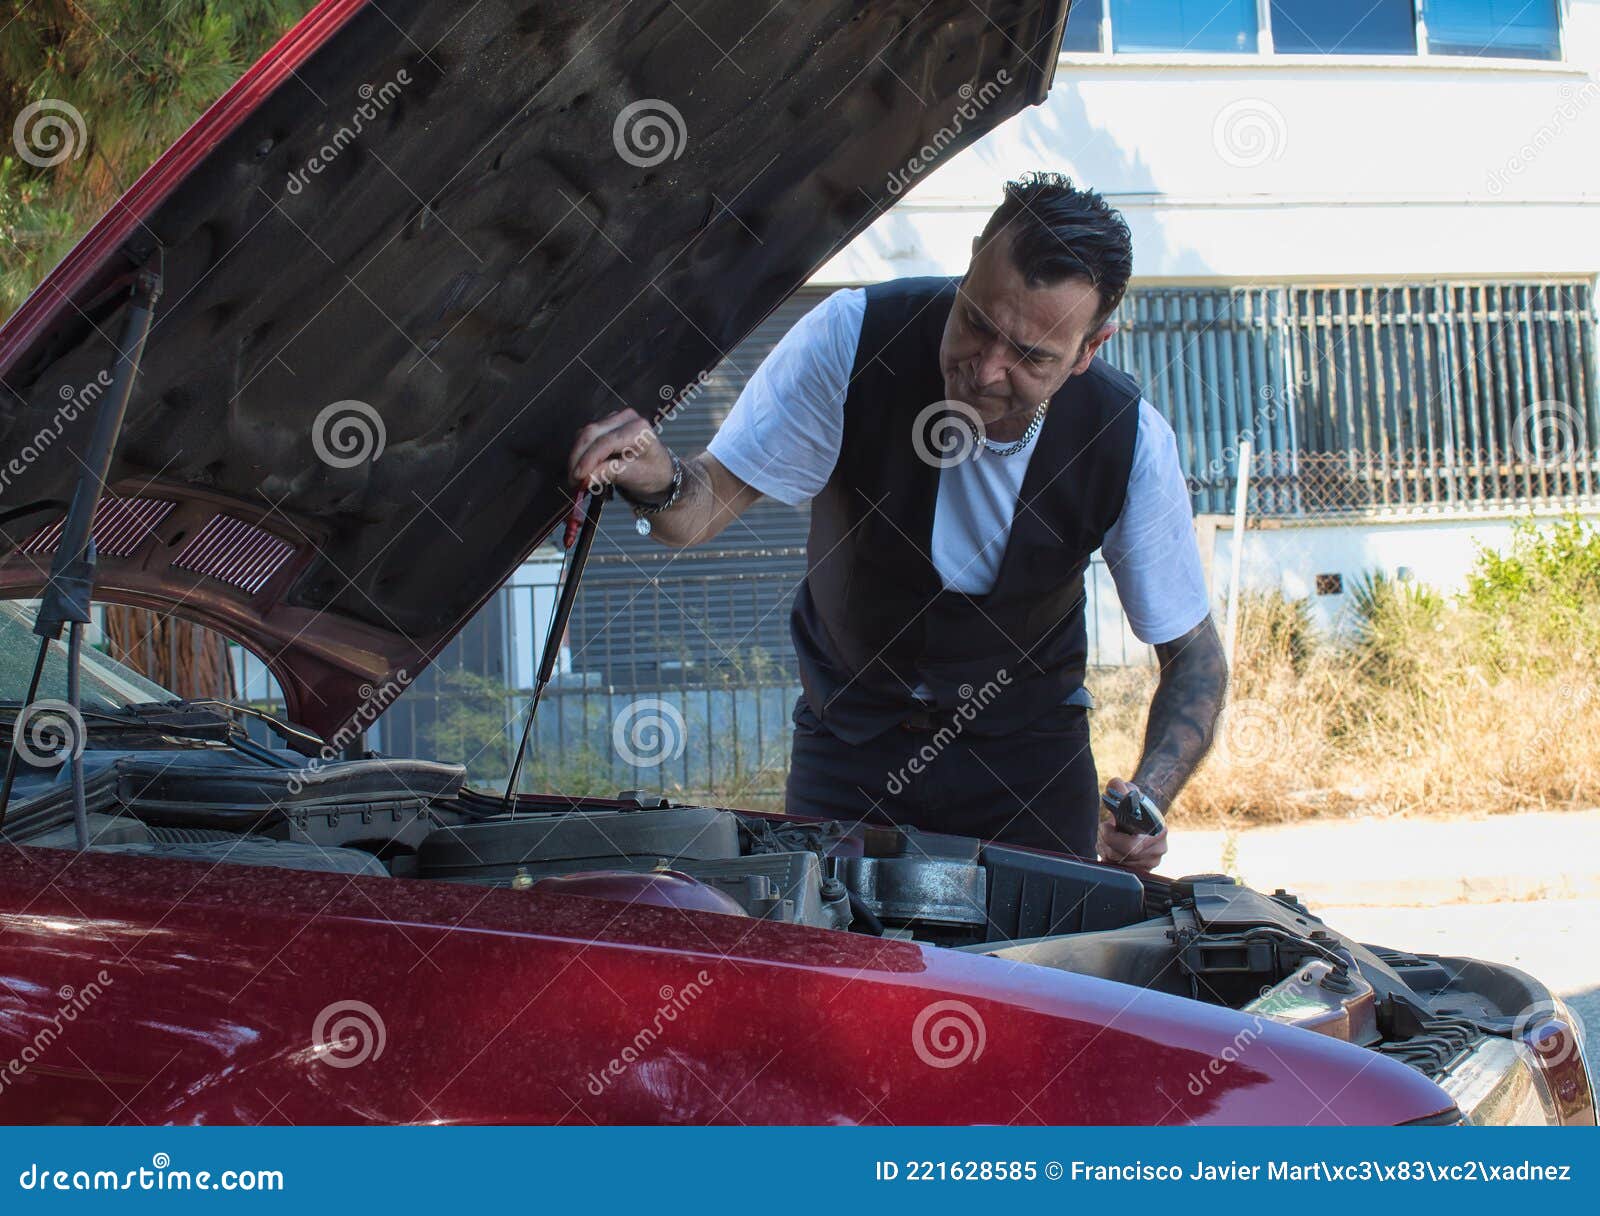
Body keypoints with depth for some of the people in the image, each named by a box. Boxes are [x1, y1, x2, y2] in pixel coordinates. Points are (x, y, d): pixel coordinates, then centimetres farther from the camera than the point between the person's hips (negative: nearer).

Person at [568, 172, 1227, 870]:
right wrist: (661, 485, -48)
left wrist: (1149, 799, -29)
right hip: (849, 728, 0)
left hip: (1024, 742, 0)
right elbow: (714, 497, -23)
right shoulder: (855, 336, -25)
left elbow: (1195, 657, -12)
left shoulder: (1131, 442, -22)